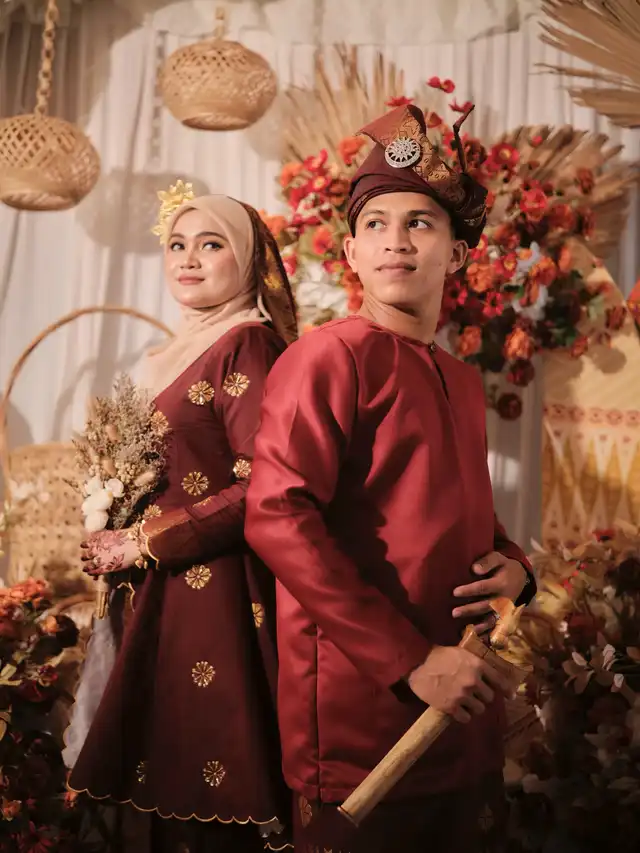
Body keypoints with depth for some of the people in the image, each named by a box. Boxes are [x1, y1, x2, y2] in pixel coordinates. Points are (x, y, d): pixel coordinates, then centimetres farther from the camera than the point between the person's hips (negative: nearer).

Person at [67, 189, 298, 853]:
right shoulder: (183, 353, 16)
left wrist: (145, 542, -11)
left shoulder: (246, 343, -9)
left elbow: (261, 487, -17)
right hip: (171, 596, 8)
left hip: (217, 593, -8)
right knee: (176, 794, 12)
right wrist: (116, 536, 5)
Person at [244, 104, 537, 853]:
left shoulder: (463, 381, 13)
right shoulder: (331, 355, -11)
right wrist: (409, 660, -22)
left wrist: (513, 568, 1)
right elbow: (277, 518, -21)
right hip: (360, 707, -7)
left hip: (464, 715, 8)